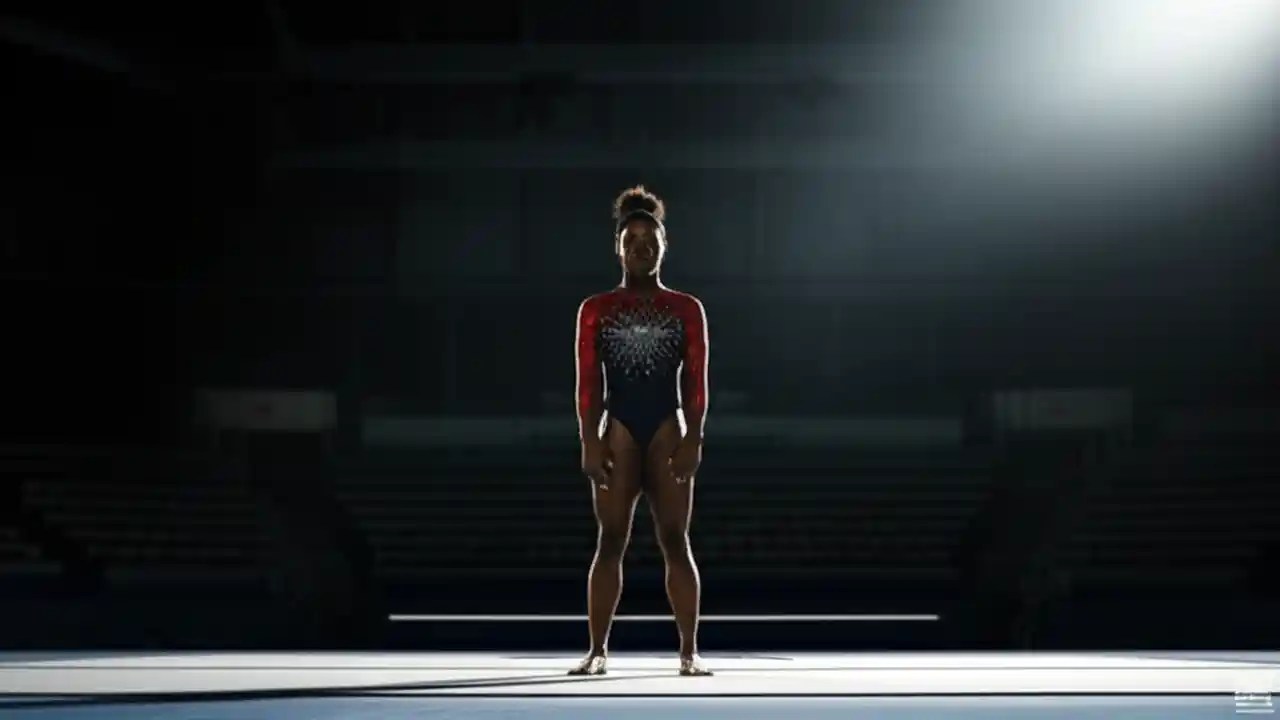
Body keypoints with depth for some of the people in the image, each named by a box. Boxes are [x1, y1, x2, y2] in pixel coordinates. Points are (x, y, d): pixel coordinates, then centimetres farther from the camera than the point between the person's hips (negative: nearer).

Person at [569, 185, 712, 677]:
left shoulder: (687, 310, 6)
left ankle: (689, 651, 2)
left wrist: (693, 440, -8)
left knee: (675, 541, -1)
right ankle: (597, 649, 2)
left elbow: (696, 384, 2)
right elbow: (588, 384, 1)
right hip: (618, 432, 0)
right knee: (611, 540, -1)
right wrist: (590, 443, -8)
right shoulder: (596, 310, 6)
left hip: (669, 432, 0)